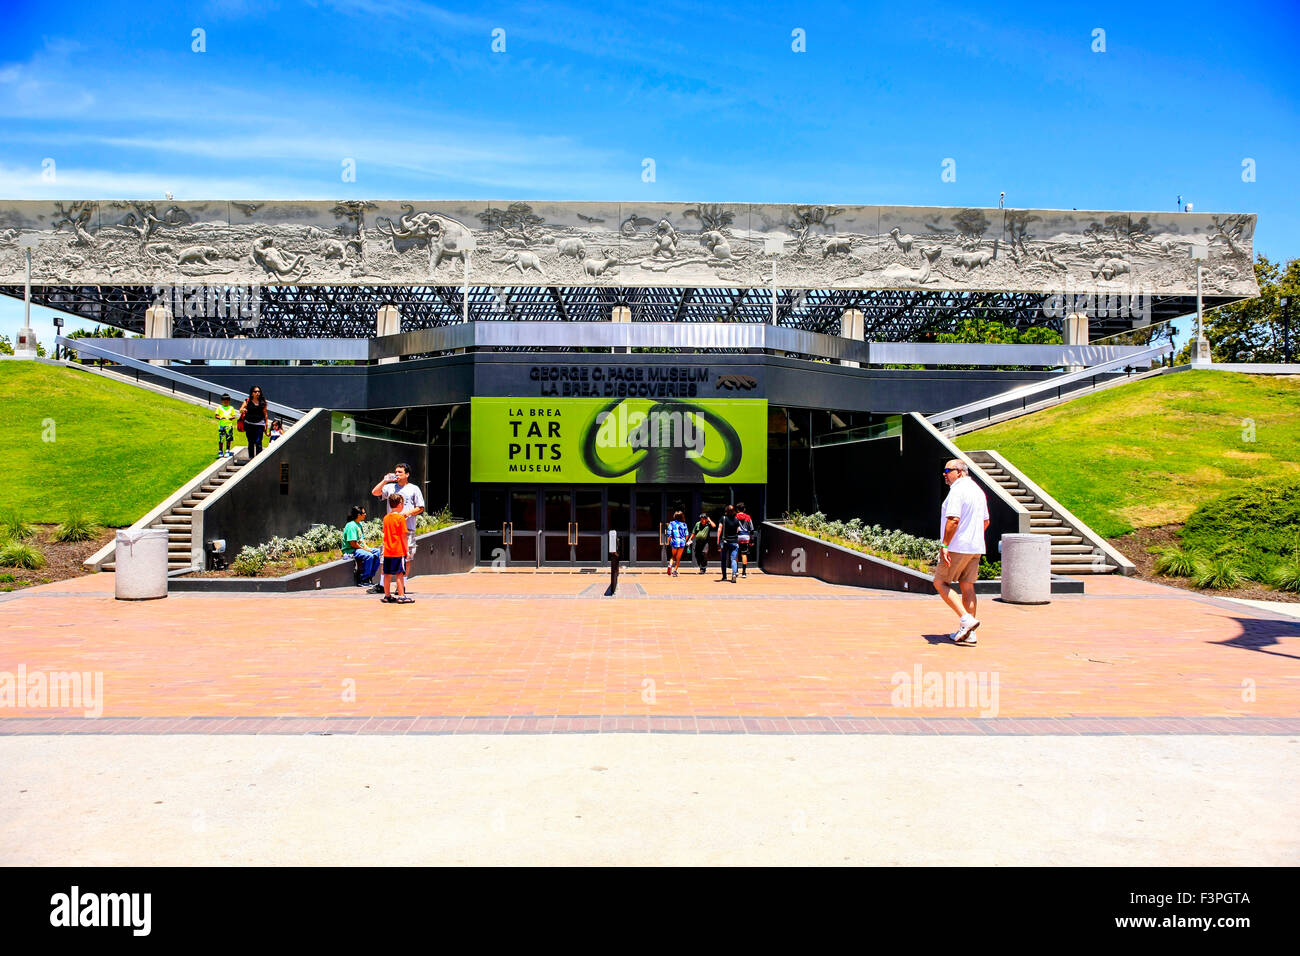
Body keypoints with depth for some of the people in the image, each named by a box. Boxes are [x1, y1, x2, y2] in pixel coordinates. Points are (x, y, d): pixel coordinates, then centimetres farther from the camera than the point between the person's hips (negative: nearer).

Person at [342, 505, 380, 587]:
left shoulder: (359, 524, 14)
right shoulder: (351, 526, -17)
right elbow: (353, 543, -22)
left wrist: (366, 547, 1)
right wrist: (364, 549, -14)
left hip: (361, 548, 10)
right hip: (351, 550, -10)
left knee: (378, 553, -3)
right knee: (369, 556, -31)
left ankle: (370, 577, -1)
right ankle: (363, 580, -20)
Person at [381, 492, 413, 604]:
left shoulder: (386, 518, 8)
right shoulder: (401, 518, -11)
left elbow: (385, 533, 13)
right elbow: (403, 536, -10)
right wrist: (406, 550, -4)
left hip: (387, 551, 6)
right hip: (399, 551, -6)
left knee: (387, 574, 10)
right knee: (399, 573, -4)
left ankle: (387, 596, 17)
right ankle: (401, 596, -3)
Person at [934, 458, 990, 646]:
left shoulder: (957, 490, -13)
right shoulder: (978, 490, 16)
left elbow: (954, 519, -23)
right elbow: (986, 522, 23)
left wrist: (945, 545, -22)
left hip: (957, 547, -9)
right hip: (976, 548, 9)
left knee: (940, 582, 1)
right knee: (967, 586, 9)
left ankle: (966, 619, -10)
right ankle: (969, 634, 8)